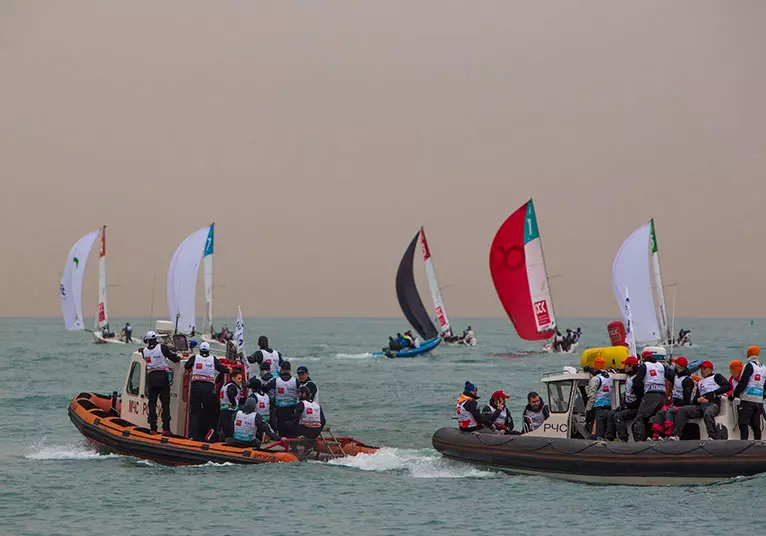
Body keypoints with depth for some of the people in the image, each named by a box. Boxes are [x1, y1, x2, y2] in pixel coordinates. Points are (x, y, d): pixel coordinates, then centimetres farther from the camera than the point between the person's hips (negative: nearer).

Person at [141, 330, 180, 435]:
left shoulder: (144, 351, 1)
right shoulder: (162, 348, -7)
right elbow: (174, 358, -4)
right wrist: (178, 358, 19)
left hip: (151, 378, 2)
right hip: (162, 377, -2)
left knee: (152, 404, 9)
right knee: (165, 403, 0)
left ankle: (153, 428, 8)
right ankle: (165, 429, -7)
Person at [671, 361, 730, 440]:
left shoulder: (716, 377, 16)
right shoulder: (700, 382, 33)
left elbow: (727, 386, -1)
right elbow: (695, 399, 26)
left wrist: (714, 394, -8)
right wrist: (698, 400, 1)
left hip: (713, 404, -6)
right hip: (700, 405, 6)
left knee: (707, 413, -41)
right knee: (681, 410, -13)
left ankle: (713, 436, -50)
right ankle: (676, 434, -24)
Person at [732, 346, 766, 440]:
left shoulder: (750, 366, -7)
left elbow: (743, 383, -13)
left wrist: (734, 394, -4)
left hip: (747, 401, -7)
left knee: (743, 424, -8)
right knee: (755, 425, 11)